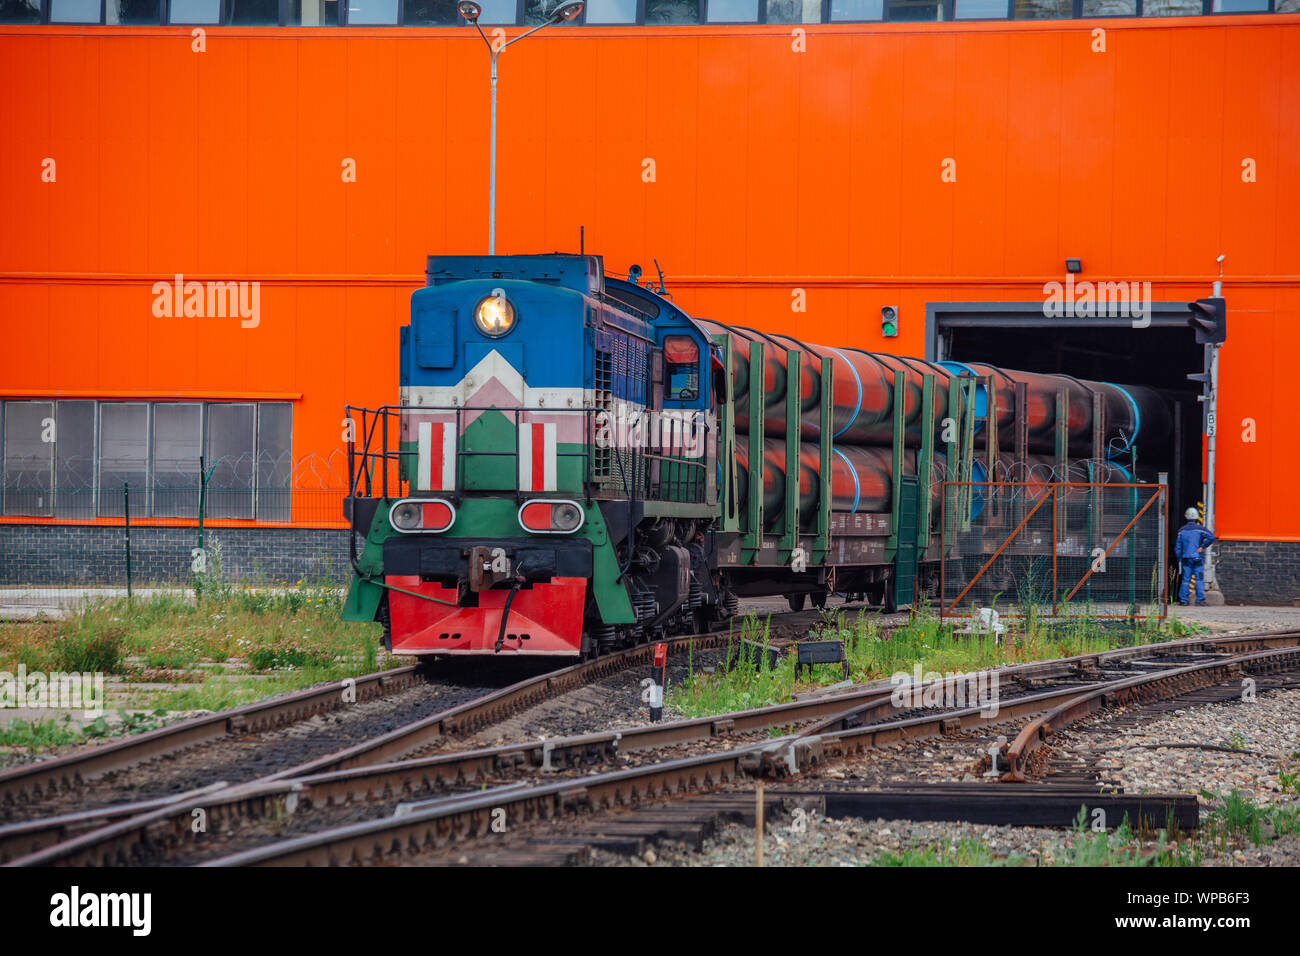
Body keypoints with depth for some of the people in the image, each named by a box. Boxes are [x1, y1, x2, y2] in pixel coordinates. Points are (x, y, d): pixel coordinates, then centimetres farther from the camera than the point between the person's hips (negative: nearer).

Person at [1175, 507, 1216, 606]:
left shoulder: (1182, 530, 4)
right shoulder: (1199, 529, -3)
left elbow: (1177, 546, 5)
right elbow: (1211, 537, -17)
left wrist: (1179, 559, 12)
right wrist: (1202, 547, -9)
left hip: (1186, 557, 2)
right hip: (1198, 557, -2)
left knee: (1186, 579, 5)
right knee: (1199, 579, 1)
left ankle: (1183, 599, 1)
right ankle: (1200, 599, -4)